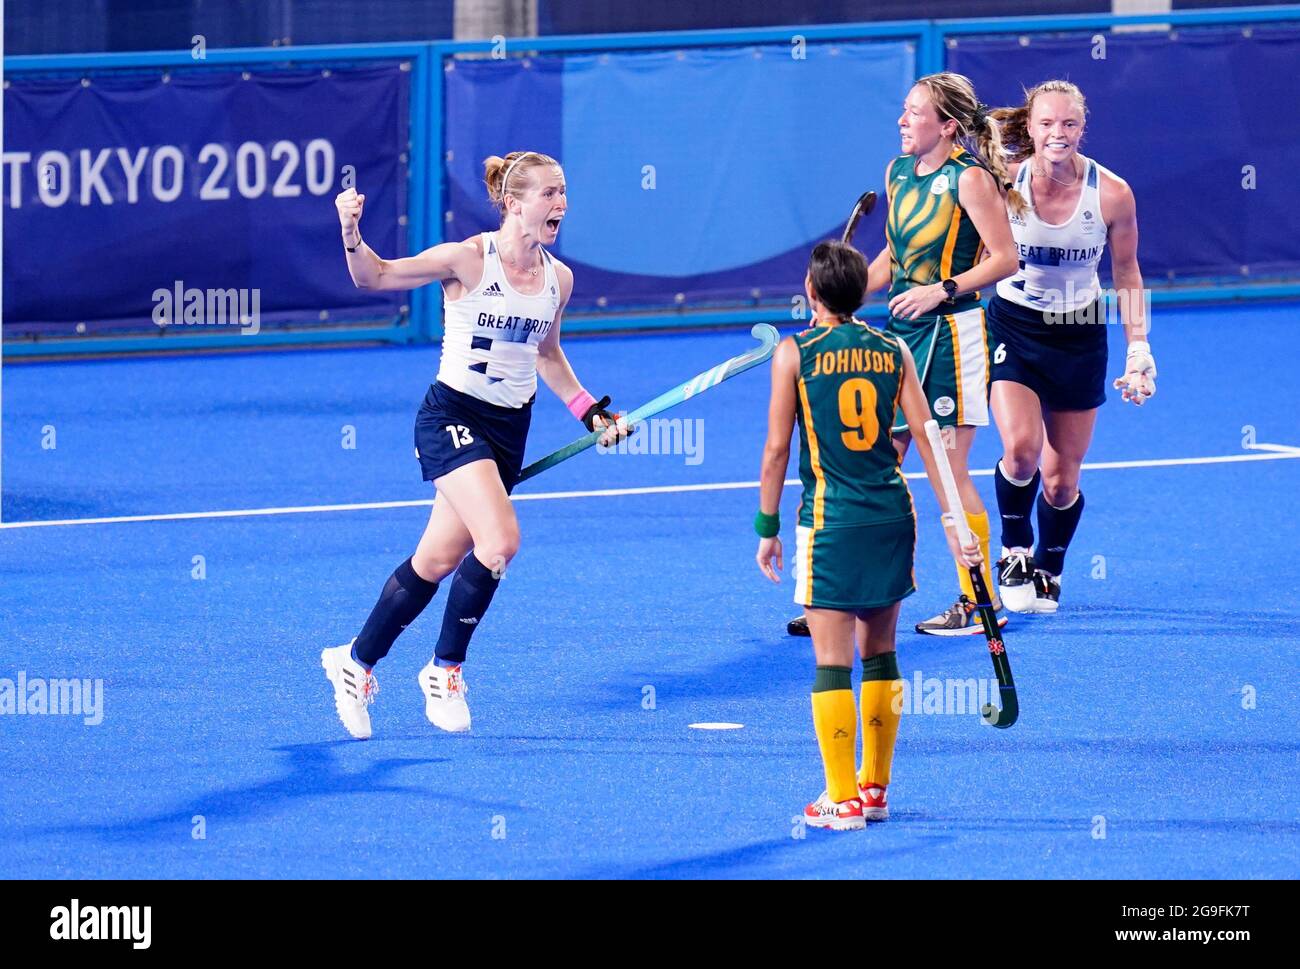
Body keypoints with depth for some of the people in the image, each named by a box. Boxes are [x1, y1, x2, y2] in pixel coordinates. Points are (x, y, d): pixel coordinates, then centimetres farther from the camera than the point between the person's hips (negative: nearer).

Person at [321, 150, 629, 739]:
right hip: (453, 417, -6)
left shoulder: (558, 278, 4)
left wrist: (590, 412, 16)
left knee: (438, 561, 10)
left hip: (510, 427, 6)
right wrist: (352, 237, -31)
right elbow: (373, 277, -11)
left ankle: (356, 662, 28)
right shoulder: (469, 259, -14)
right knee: (500, 540, -22)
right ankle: (444, 669, -3)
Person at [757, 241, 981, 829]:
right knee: (879, 655, 16)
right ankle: (875, 789, 22)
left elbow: (777, 448, -4)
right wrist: (952, 521, 6)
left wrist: (767, 528, 4)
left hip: (832, 518, -4)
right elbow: (926, 438, 3)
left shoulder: (795, 354, -4)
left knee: (832, 664, -1)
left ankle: (842, 800, -3)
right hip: (893, 514, 4)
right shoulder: (893, 351, 5)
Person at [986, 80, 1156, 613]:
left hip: (1079, 336, 1)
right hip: (1013, 327, -1)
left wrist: (1138, 350, -1)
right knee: (1021, 449, -23)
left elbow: (1127, 274, 1)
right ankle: (1015, 554, 3)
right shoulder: (1004, 182, -15)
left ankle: (1048, 572, 33)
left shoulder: (1112, 193, -13)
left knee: (1061, 481, 5)